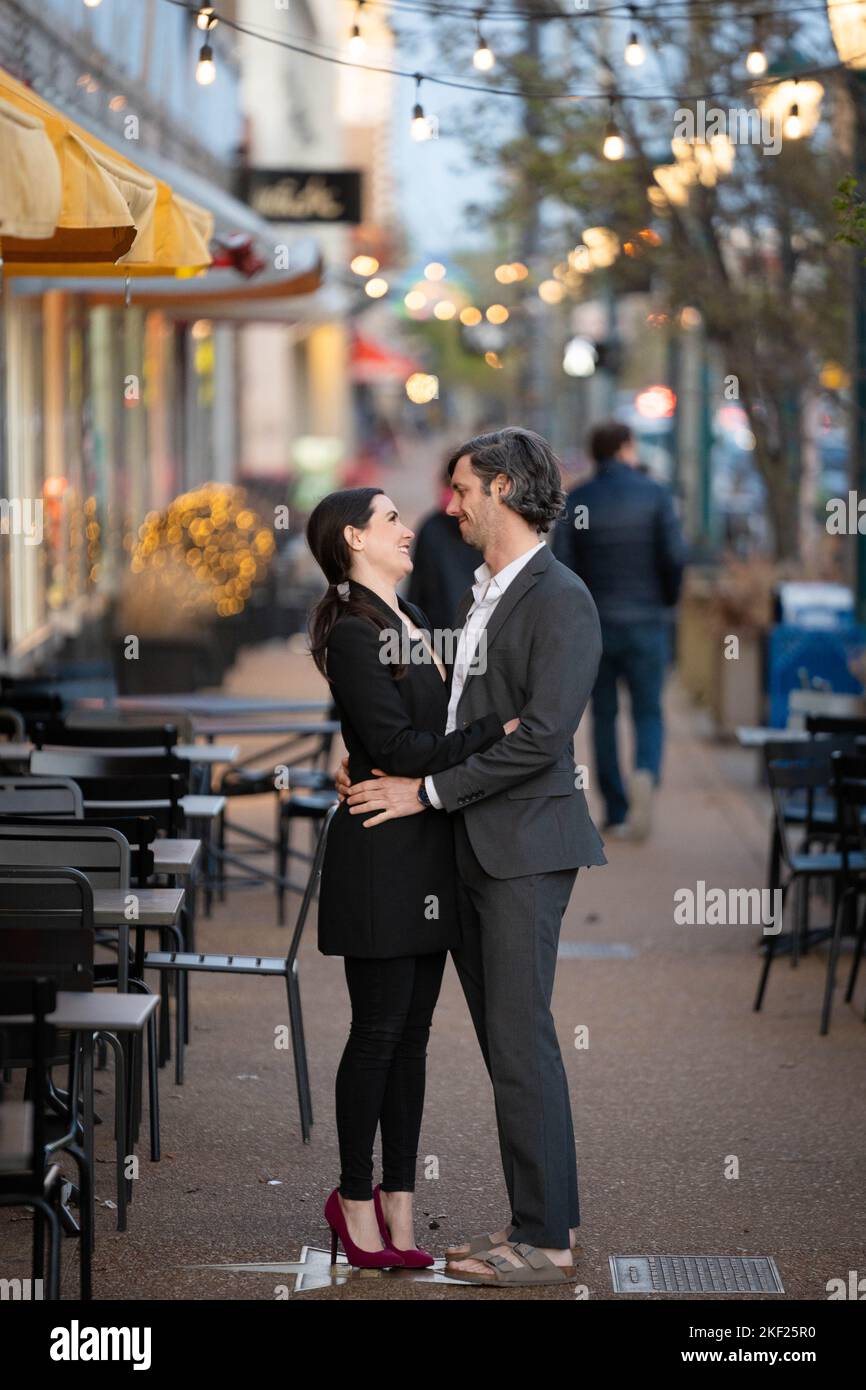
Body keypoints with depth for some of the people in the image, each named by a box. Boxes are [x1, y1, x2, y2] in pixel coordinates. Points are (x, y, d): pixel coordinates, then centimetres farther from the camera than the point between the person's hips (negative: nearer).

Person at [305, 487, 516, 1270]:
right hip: (381, 855, -9)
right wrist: (500, 728, -15)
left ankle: (398, 1205, 14)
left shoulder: (411, 622, 16)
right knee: (379, 1031, -2)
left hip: (428, 853, 9)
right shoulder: (354, 634, -12)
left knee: (412, 1033, 9)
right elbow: (399, 748, -18)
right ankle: (357, 1200, 8)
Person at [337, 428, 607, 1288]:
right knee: (502, 1043, 10)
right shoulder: (481, 597, 17)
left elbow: (541, 733, -20)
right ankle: (539, 1217, 17)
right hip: (470, 852, 9)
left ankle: (544, 1241, -4)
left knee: (520, 1042, -8)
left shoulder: (560, 600, -11)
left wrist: (427, 790, -17)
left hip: (524, 850, -9)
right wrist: (387, 771, 8)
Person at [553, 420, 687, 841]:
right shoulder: (654, 495, -4)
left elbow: (562, 566, -5)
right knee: (648, 713, 7)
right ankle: (646, 774, -24)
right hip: (646, 621, -1)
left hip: (594, 624, 1)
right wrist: (668, 601, 9)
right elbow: (675, 557, -9)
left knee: (604, 717, 11)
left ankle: (617, 812, 12)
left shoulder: (575, 502, 0)